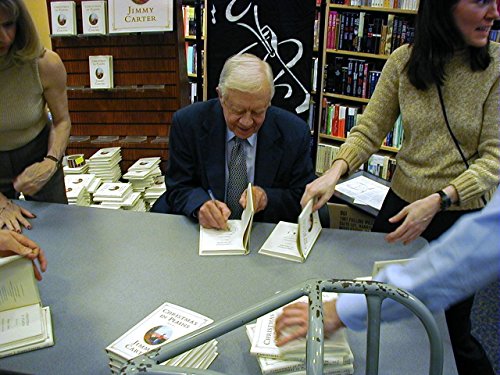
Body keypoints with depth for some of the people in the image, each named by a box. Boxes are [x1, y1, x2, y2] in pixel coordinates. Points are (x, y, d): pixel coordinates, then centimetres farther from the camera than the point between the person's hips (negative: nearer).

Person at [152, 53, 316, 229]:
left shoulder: (295, 133, -7)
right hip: (206, 229, 0)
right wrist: (200, 205, -25)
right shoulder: (187, 124, -7)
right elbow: (178, 188, -3)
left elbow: (304, 200, -2)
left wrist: (267, 198, -21)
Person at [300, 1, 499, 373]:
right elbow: (369, 131, -4)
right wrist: (335, 172, -22)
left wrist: (437, 201, -27)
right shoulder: (404, 61, -6)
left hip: (463, 213, -3)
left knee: (450, 328, 11)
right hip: (402, 202, 3)